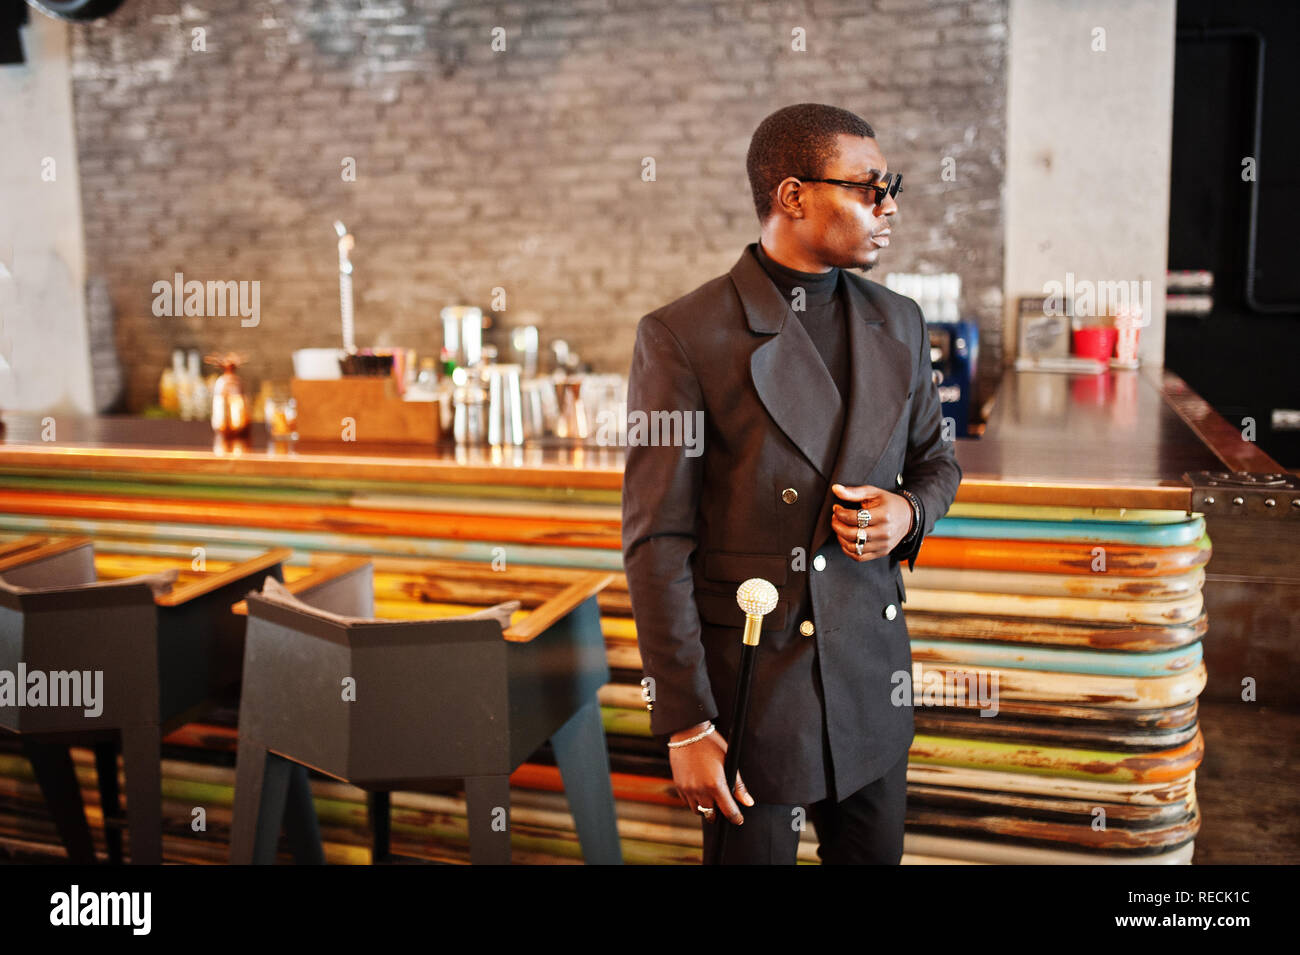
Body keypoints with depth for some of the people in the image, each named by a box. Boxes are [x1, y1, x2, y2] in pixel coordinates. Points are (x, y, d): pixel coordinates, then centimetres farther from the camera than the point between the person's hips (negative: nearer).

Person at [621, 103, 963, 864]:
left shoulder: (899, 324, 4)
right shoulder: (683, 336, -14)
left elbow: (936, 458, 18)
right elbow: (658, 543, -14)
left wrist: (911, 511, -7)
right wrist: (685, 725, -15)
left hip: (873, 671, 5)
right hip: (747, 679, -5)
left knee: (874, 851, 19)